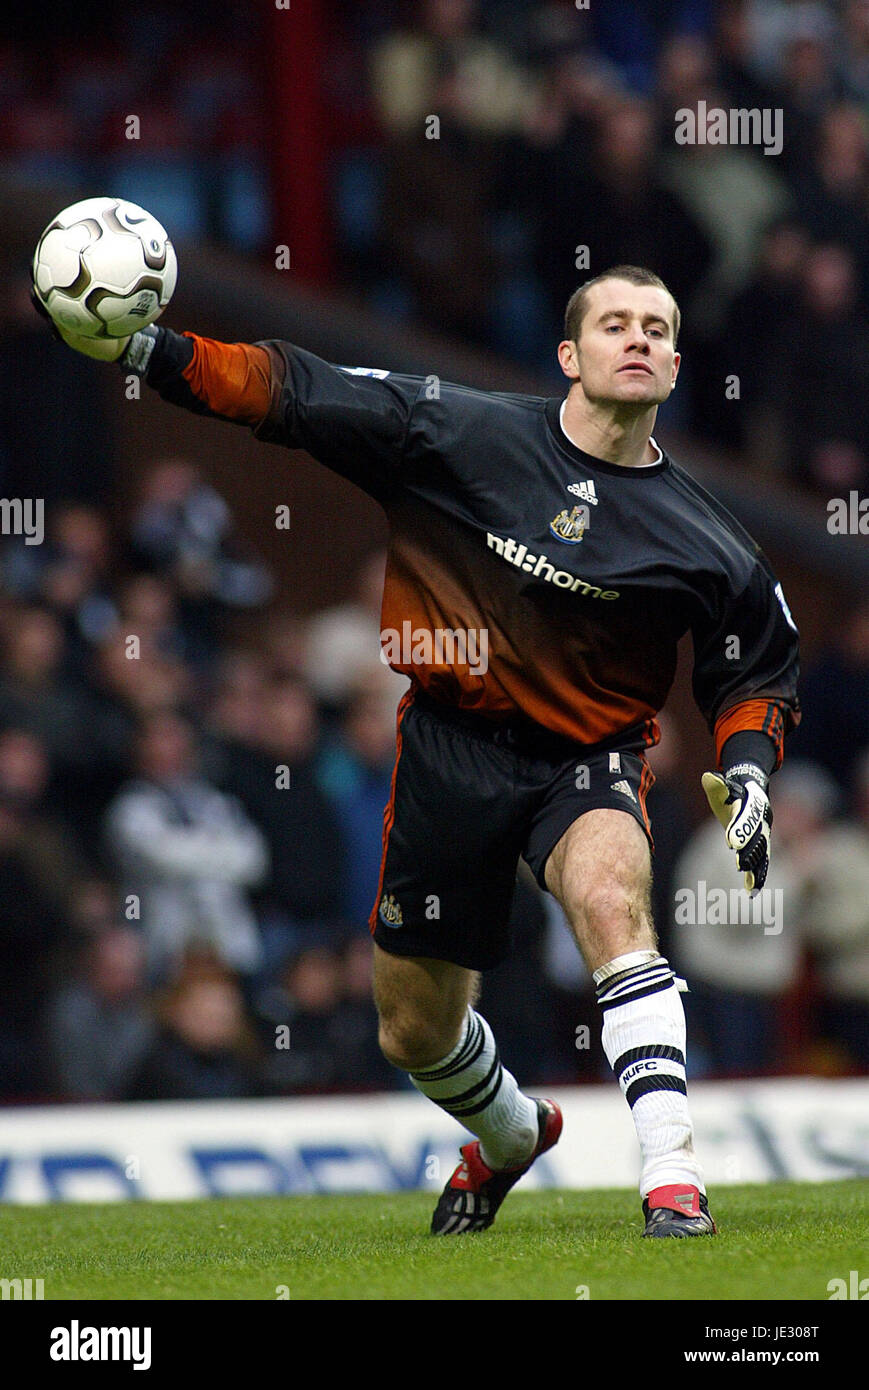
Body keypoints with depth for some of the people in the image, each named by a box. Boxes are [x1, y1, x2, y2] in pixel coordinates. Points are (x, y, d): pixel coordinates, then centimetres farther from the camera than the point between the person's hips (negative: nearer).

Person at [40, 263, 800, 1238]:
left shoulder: (706, 547, -5)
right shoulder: (466, 434, -10)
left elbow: (755, 678, 10)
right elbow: (297, 393, -10)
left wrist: (746, 771, -9)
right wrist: (149, 352, -19)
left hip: (587, 757, -1)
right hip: (452, 746, 1)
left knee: (610, 898, -35)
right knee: (415, 1031, 11)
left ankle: (672, 1176, -38)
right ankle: (512, 1136, 46)